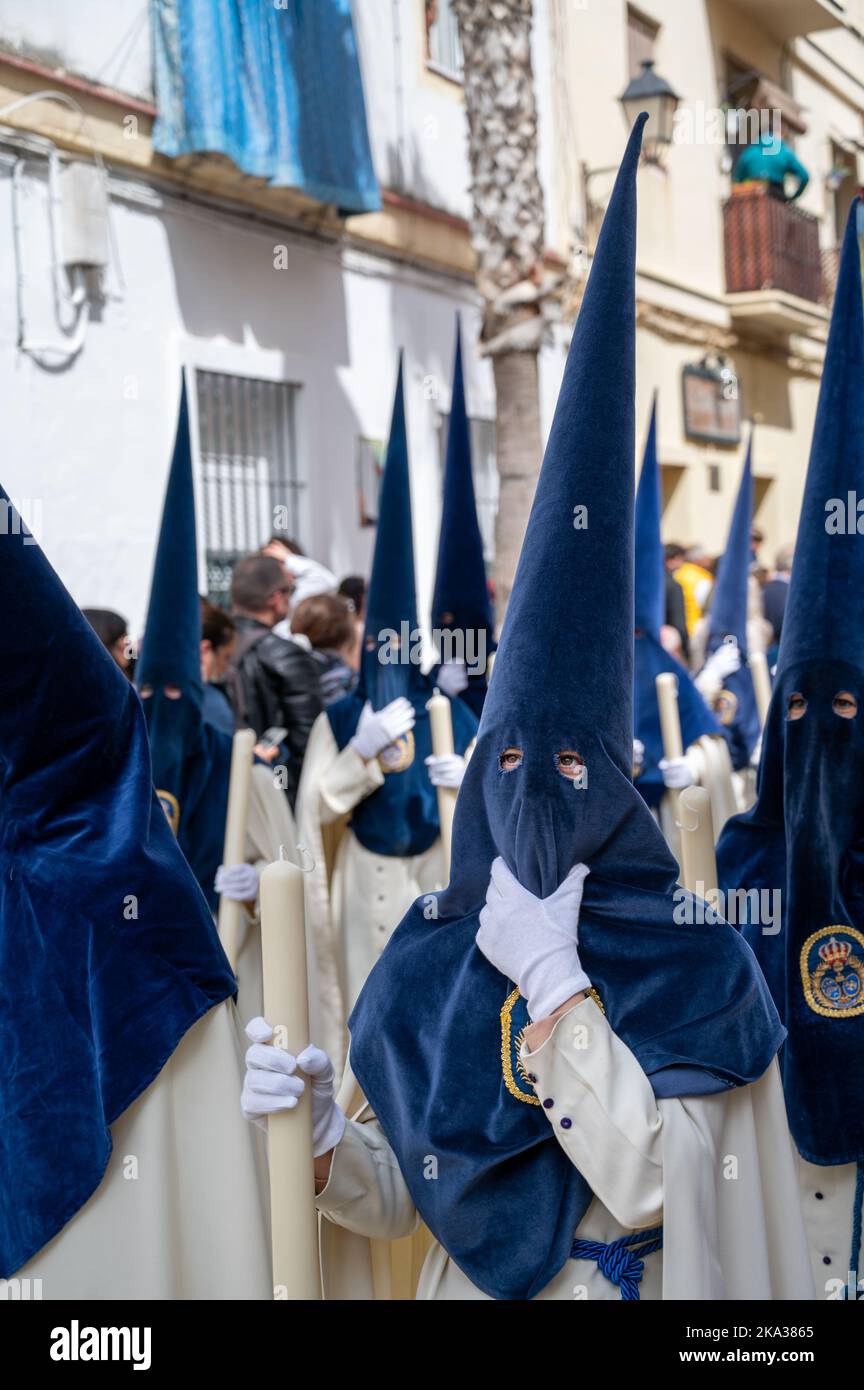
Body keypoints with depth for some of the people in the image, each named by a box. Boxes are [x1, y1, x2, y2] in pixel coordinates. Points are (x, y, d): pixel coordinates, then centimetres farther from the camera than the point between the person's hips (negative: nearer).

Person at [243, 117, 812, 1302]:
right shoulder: (437, 948, -6)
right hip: (469, 1284, 4)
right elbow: (395, 1192, 1)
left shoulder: (696, 965, -16)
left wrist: (553, 977, -27)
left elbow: (647, 1183, -26)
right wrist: (322, 1139, -20)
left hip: (630, 1284, -3)